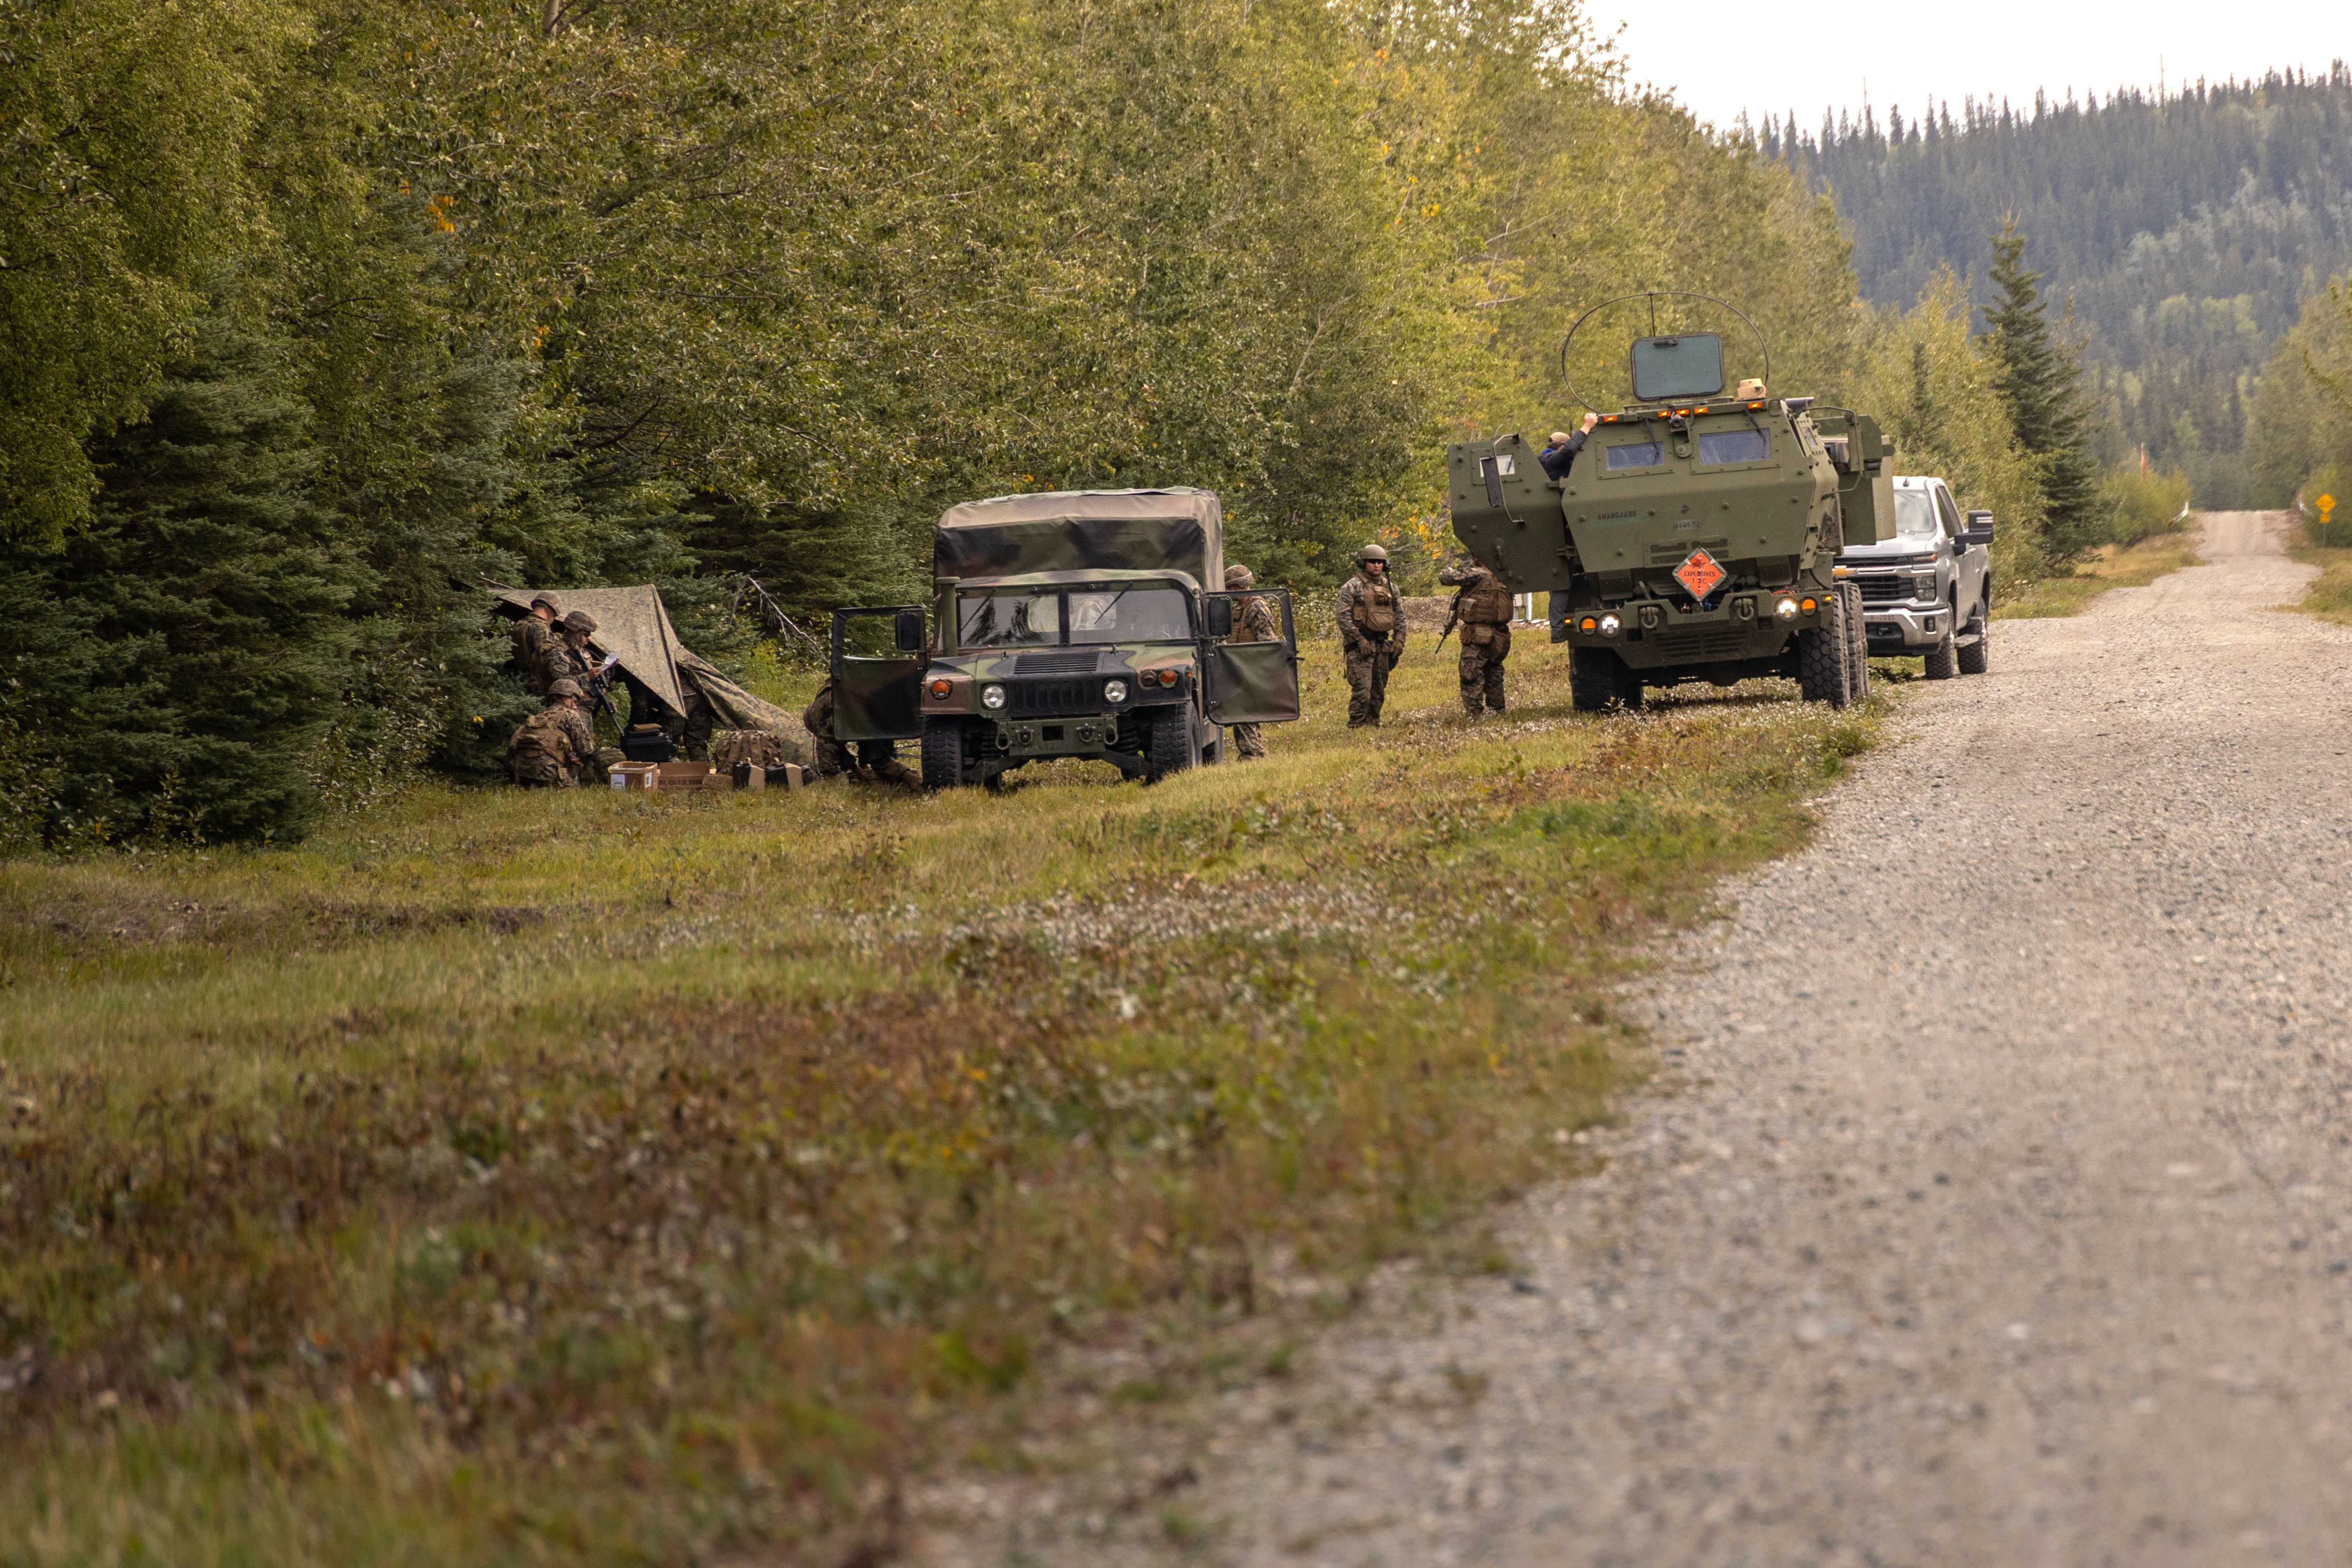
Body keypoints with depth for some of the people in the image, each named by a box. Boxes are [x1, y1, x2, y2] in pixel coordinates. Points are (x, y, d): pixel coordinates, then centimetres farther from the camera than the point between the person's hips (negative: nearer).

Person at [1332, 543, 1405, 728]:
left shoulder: (1390, 588, 13)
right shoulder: (1352, 587, -6)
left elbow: (1400, 615, 19)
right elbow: (1342, 615, -12)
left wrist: (1399, 640, 6)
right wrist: (1359, 640, -17)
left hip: (1383, 644, 6)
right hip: (1361, 645, -6)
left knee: (1379, 689, 9)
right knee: (1362, 688, -13)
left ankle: (1374, 724, 19)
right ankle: (1356, 727, -9)